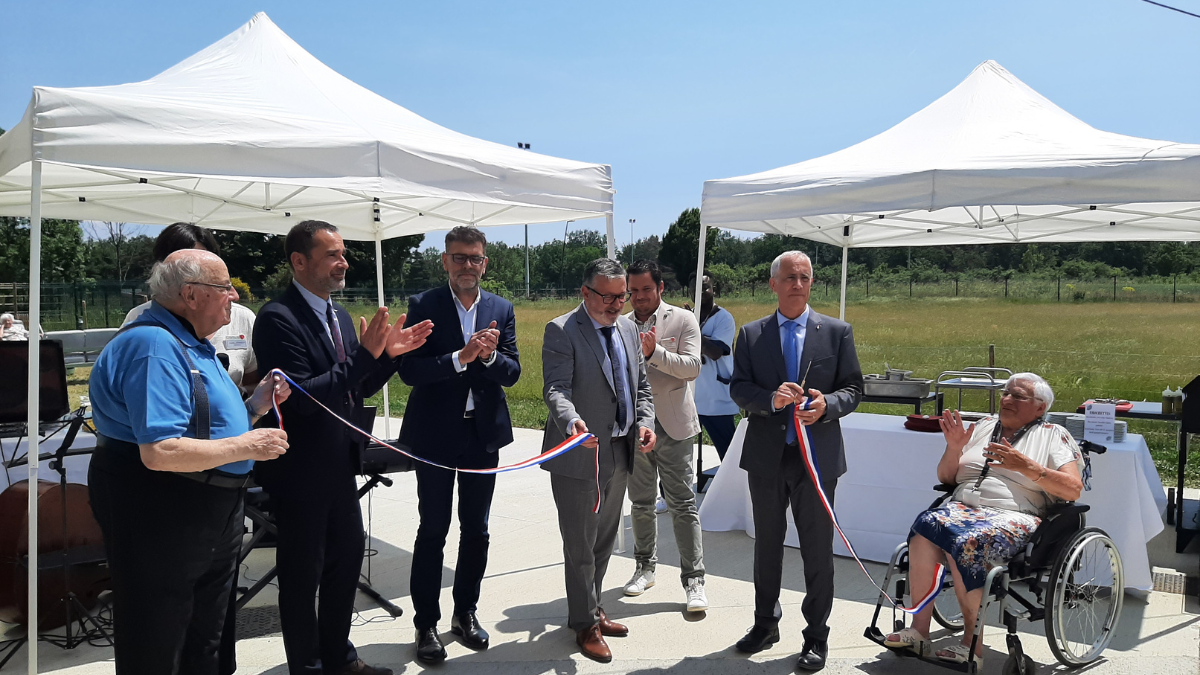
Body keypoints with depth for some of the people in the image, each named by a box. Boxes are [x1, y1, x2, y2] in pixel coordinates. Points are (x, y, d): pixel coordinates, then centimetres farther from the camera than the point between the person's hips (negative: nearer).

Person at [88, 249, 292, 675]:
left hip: (211, 513, 10)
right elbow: (160, 452, -29)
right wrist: (245, 446, -21)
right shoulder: (156, 347, -21)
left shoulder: (191, 344, 12)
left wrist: (255, 405, 3)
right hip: (161, 520, -10)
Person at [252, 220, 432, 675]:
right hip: (301, 471, -8)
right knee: (302, 573, 8)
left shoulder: (340, 316, 8)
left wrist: (388, 354, -4)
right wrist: (364, 355, -28)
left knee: (347, 558, 19)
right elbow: (300, 398, -25)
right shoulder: (277, 318, -18)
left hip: (340, 466, 8)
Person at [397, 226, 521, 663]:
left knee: (476, 530, 14)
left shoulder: (501, 310, 4)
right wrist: (461, 357, -26)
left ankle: (466, 613, 30)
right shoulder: (423, 306, -6)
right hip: (436, 434, -3)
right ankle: (426, 623, 18)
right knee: (432, 531, 4)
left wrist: (489, 355, -20)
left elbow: (512, 373, 0)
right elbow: (409, 369, -15)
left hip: (483, 433, 4)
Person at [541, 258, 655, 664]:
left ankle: (592, 609, 37)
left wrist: (645, 422, -4)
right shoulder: (561, 331, -12)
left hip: (620, 454, 7)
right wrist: (571, 421, -41)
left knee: (604, 541, 20)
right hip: (579, 457, -7)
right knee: (580, 546, 4)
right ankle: (585, 623, 21)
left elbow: (641, 387, 14)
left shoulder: (628, 329, 10)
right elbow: (556, 389, -22)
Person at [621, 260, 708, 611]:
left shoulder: (683, 320, -1)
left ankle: (693, 579, 4)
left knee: (682, 504, -3)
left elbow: (692, 367, -11)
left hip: (672, 424, -4)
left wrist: (655, 352, -23)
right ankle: (645, 567, 30)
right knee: (641, 503, 14)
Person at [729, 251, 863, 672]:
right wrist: (770, 399, -21)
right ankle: (765, 623, 34)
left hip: (818, 455, -1)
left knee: (817, 549, 6)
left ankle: (816, 637, 21)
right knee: (767, 543, 16)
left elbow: (853, 388, 0)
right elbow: (738, 387, -1)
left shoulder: (837, 332, 1)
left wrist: (827, 405, -20)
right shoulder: (751, 334, 4)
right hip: (766, 457, 2)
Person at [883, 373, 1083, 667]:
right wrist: (954, 447, 2)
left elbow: (1073, 489, -5)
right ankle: (919, 629, -26)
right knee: (926, 524, -29)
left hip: (1014, 516, -4)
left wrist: (1025, 466, -15)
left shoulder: (1053, 436, 9)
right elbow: (946, 478, 21)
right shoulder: (984, 427, 21)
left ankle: (972, 644, -25)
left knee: (968, 542, -36)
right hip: (962, 506, 4)